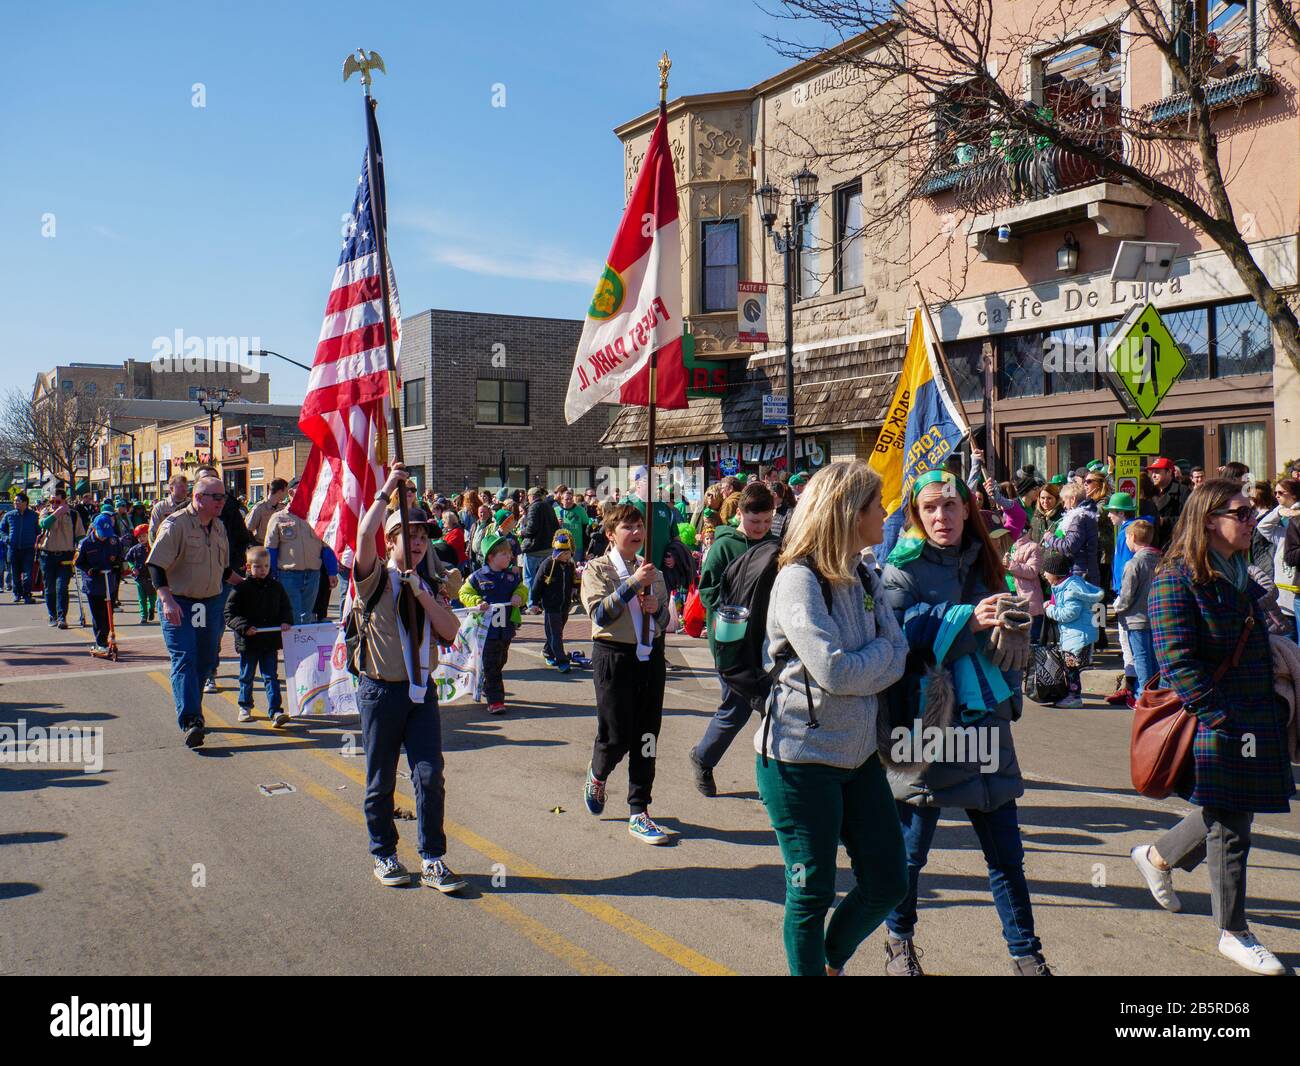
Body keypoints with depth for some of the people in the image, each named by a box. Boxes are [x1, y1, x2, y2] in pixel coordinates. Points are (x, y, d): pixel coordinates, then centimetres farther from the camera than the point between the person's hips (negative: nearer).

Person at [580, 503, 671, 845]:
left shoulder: (652, 572, 11)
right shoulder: (597, 569, -3)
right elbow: (600, 613, -17)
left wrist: (657, 607, -5)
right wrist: (633, 583, -22)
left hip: (651, 656, 5)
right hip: (614, 656, -4)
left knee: (646, 739, 5)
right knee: (616, 737, -2)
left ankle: (638, 813, 14)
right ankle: (597, 777, 33)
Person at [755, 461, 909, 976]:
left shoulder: (864, 577, 8)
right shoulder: (798, 579, -17)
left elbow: (898, 656, 2)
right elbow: (835, 671, -24)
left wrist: (859, 669, -17)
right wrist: (882, 652, -7)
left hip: (858, 753, 8)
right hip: (801, 759, -7)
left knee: (888, 881, 12)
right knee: (811, 893, 4)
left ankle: (832, 962, 35)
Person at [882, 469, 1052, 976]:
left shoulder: (983, 564, 10)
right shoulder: (902, 569, -6)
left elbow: (1012, 641, 13)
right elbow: (902, 634, -21)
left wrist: (1008, 630, -9)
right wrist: (966, 620, -28)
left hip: (984, 720, 4)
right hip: (926, 722, -4)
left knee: (1006, 852, 8)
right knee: (911, 849, 9)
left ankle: (1026, 953, 21)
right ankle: (899, 942, 29)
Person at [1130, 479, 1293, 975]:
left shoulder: (1239, 574, 12)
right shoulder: (1177, 578, -16)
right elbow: (1178, 662, -20)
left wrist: (1274, 708, 13)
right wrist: (1225, 722, -22)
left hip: (1256, 721, 8)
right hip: (1216, 727, -8)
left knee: (1230, 815, 18)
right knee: (1229, 829, 2)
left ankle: (1158, 856, 40)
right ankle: (1234, 933, 18)